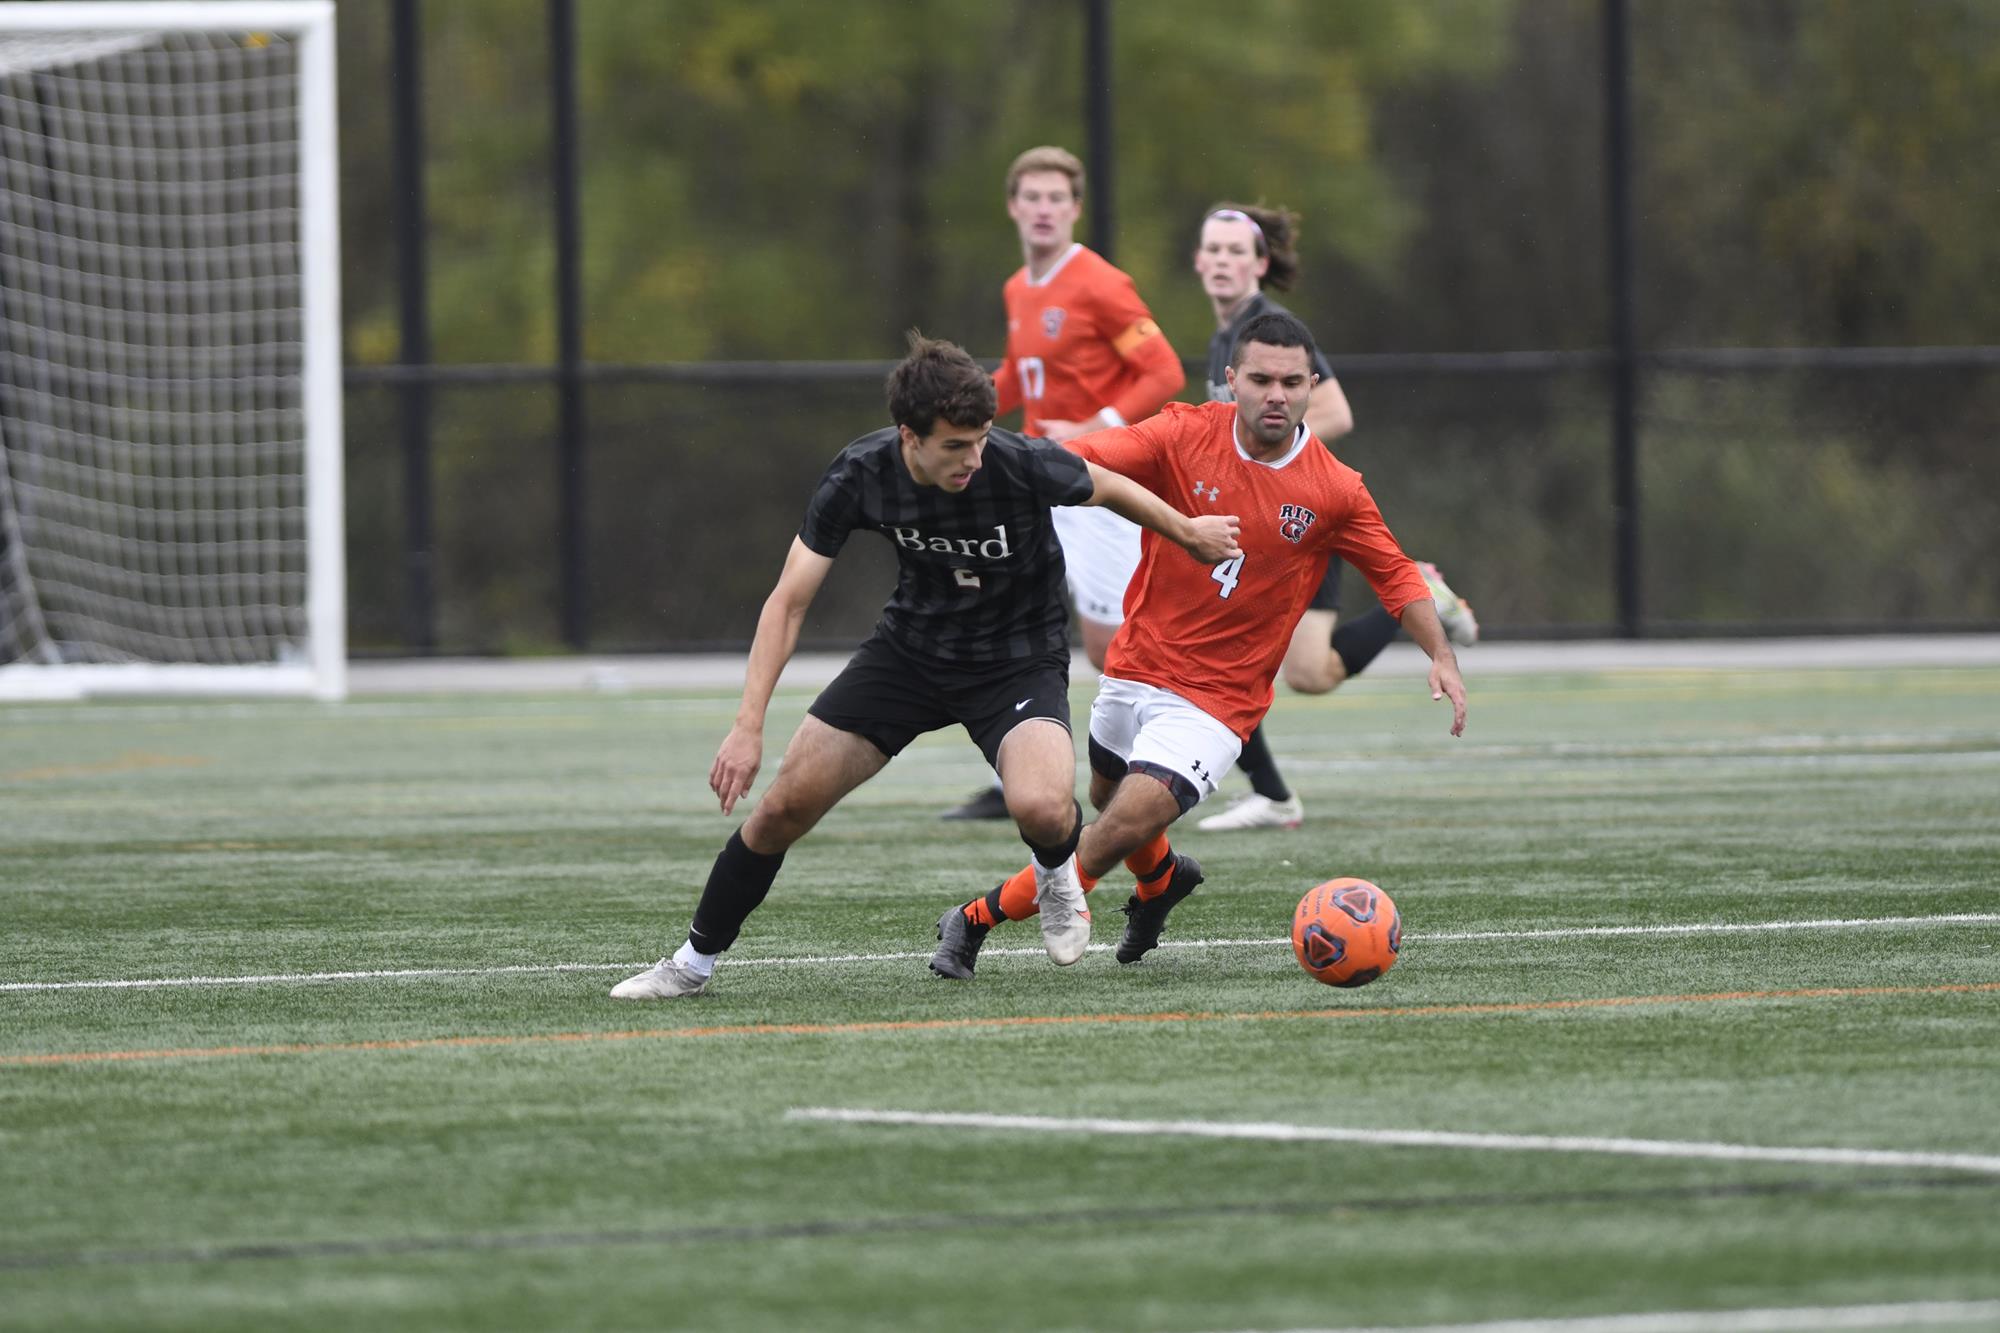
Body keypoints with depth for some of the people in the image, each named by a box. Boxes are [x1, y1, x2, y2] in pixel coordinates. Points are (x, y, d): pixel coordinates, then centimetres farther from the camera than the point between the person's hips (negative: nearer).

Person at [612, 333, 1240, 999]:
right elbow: (788, 601, -15)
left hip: (1018, 660, -3)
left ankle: (1059, 867, 7)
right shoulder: (861, 475, -21)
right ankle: (696, 961, 17)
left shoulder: (1022, 465, -28)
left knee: (1041, 807, -32)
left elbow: (1106, 488, -5)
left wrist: (1190, 532, 11)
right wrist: (748, 726, -21)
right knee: (786, 803, -3)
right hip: (911, 646, 3)